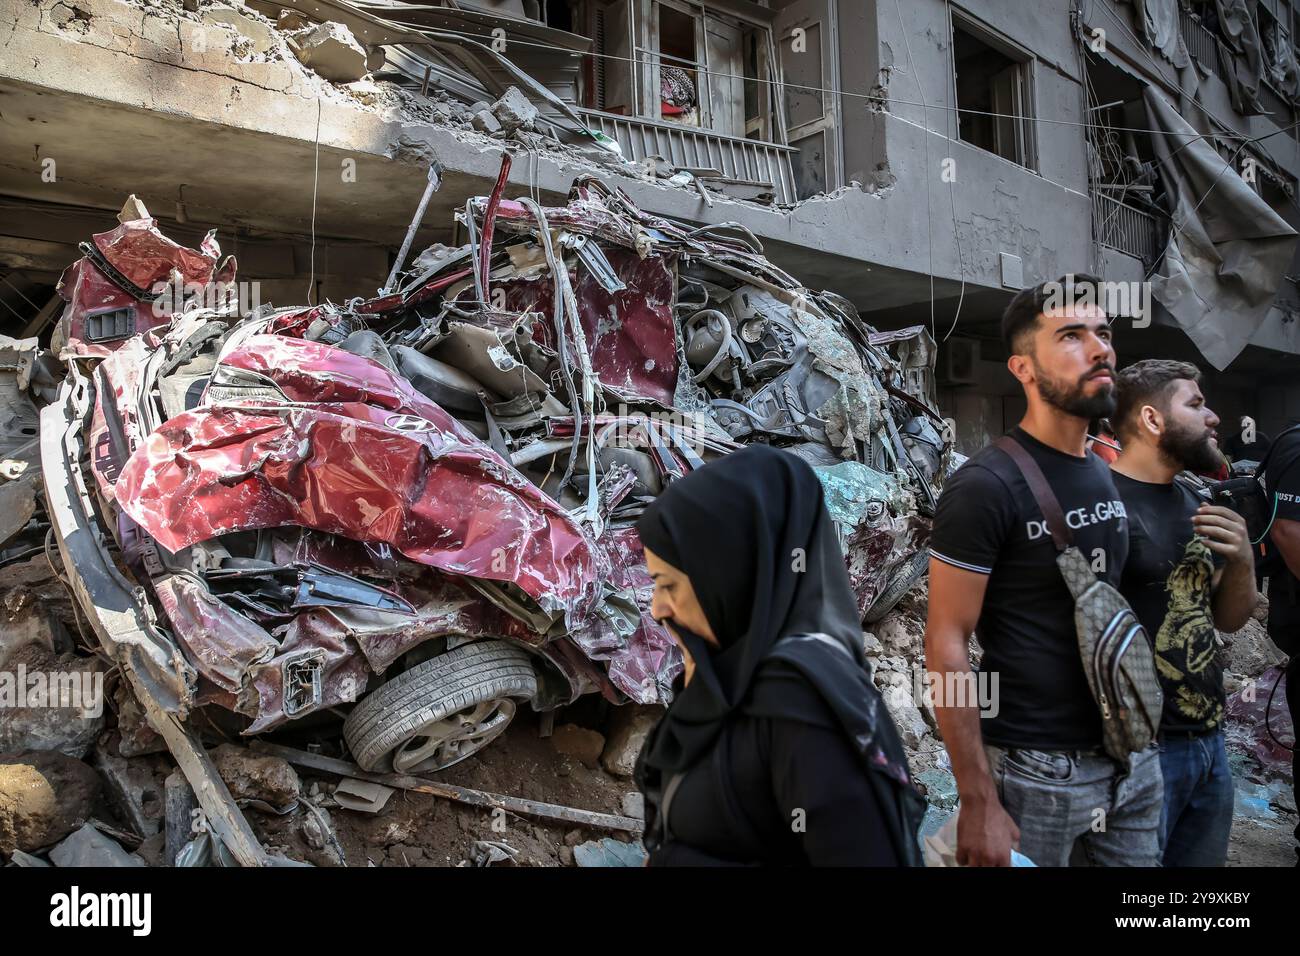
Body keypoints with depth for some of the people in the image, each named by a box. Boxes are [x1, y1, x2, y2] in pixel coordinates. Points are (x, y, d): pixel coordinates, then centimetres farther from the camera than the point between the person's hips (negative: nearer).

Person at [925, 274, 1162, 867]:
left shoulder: (1112, 478, 6)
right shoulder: (986, 487, -16)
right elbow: (946, 643, -18)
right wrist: (978, 801, -19)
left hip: (1134, 760, 7)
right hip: (1034, 772, -7)